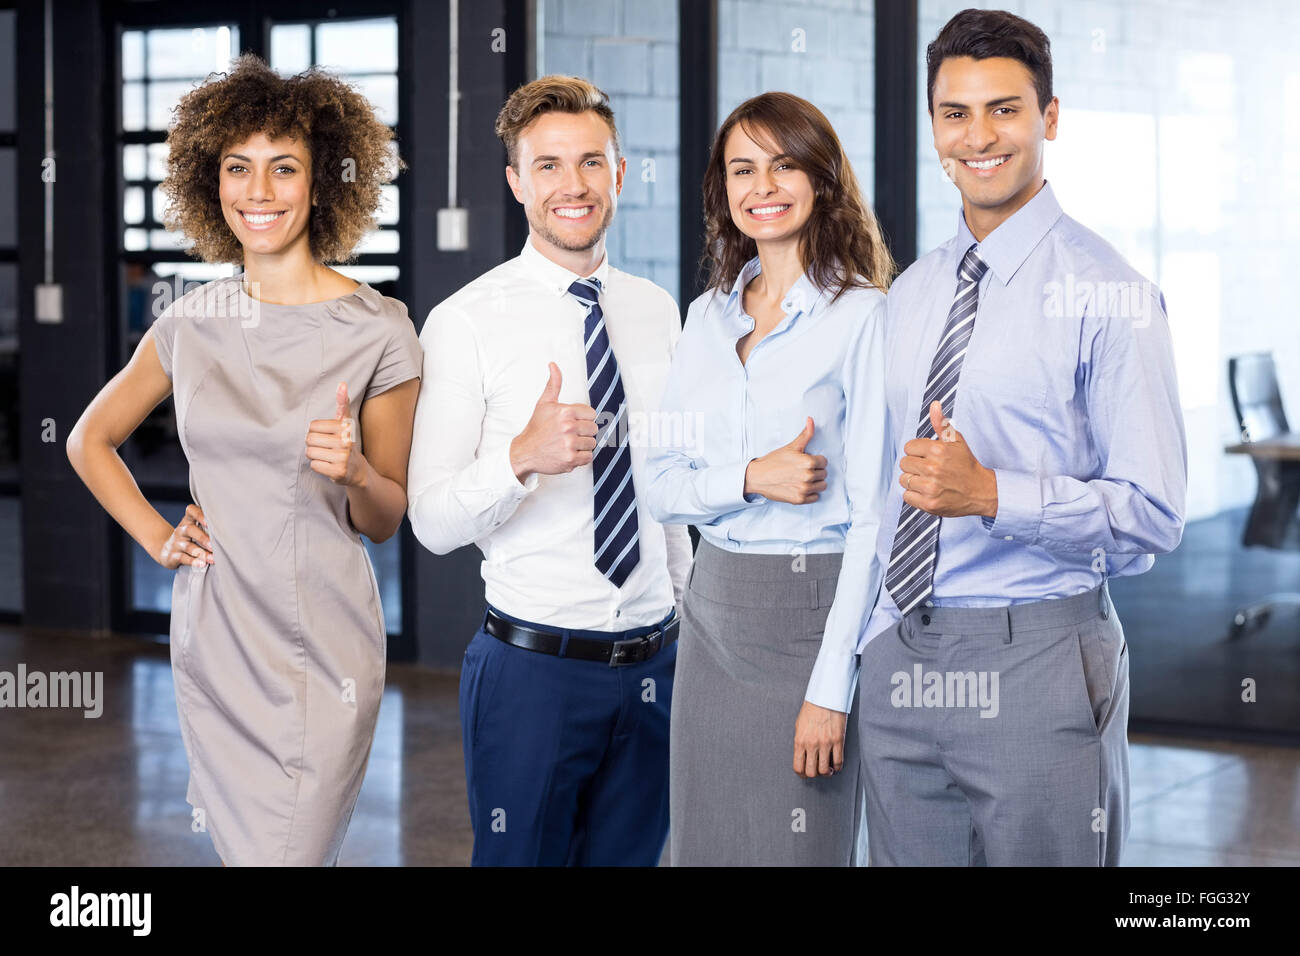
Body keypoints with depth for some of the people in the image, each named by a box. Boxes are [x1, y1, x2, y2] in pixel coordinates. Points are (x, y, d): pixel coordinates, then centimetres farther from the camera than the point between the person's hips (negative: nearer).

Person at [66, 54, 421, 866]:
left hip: (321, 651, -4)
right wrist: (156, 537, 8)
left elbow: (386, 519, 2)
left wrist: (354, 472, -19)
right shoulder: (192, 325, 4)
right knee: (241, 850, 12)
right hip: (212, 640, 4)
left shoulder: (376, 331, -6)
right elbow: (90, 441, 20)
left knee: (289, 854, -7)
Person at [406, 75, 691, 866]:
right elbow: (433, 521, -13)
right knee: (524, 856, 4)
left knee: (633, 854, 12)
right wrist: (522, 455, -31)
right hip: (535, 665, -4)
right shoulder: (467, 323, -8)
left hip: (655, 660, 5)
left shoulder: (658, 312, 8)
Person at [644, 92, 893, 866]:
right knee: (705, 842, 10)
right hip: (713, 606, 6)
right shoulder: (708, 317, 10)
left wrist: (831, 685, -16)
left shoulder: (862, 315, -8)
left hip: (809, 607, -5)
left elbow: (871, 513, -12)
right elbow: (662, 486, 10)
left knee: (799, 846, -1)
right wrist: (751, 479, -12)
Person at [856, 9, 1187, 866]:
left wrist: (991, 493, -24)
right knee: (909, 856, 11)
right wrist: (872, 636, 16)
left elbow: (1152, 514, -13)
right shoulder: (912, 294, 12)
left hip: (1037, 660, -5)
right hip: (901, 661, 6)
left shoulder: (1107, 294, -9)